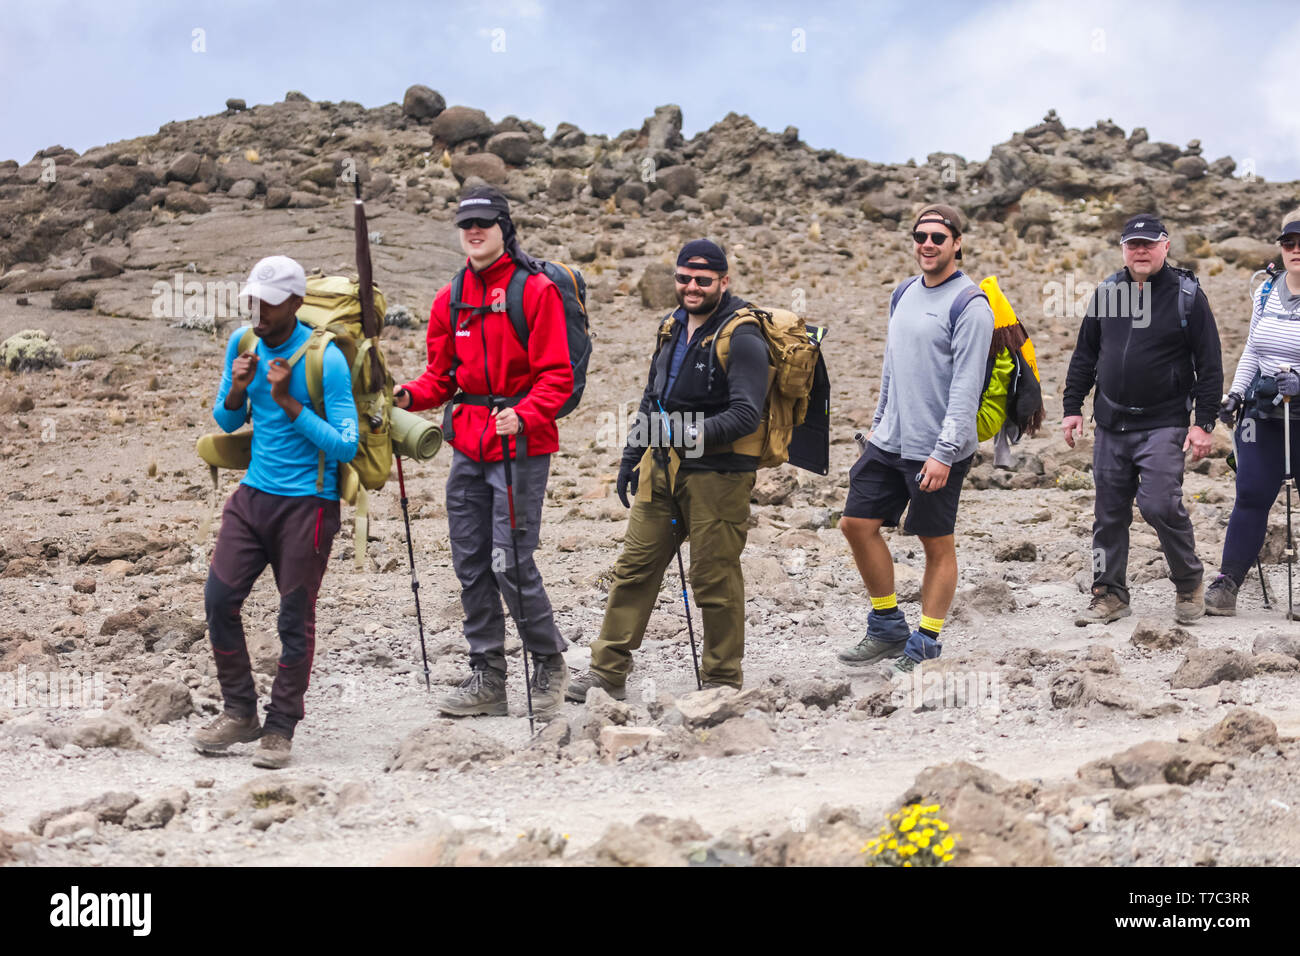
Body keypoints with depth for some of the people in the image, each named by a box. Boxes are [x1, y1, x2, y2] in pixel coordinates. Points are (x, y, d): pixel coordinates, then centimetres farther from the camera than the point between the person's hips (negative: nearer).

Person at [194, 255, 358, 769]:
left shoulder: (326, 359, -14)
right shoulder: (242, 344, 4)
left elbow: (346, 446, -16)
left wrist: (289, 402, -21)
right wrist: (237, 390, -6)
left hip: (308, 504, -6)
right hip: (254, 493, 6)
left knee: (295, 617, -1)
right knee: (219, 597, 0)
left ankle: (280, 728, 11)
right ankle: (240, 712, 15)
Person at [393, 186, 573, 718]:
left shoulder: (535, 289, -6)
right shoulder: (450, 299, 12)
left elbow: (556, 377, -10)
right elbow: (442, 375, 16)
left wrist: (523, 416, -26)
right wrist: (411, 395, -5)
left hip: (520, 445, -6)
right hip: (467, 445, 6)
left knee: (511, 562, -9)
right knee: (470, 563, 8)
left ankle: (549, 663, 11)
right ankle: (487, 677, 17)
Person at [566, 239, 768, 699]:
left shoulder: (742, 337, -12)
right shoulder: (673, 327, 14)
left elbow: (746, 415, -19)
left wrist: (692, 433, -29)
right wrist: (632, 457, 23)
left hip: (718, 473, -7)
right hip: (662, 471, 8)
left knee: (715, 579, -1)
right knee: (634, 566, 8)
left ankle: (722, 682, 11)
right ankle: (608, 671, 14)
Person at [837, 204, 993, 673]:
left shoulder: (969, 305, -13)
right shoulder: (904, 293, 12)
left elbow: (966, 384, -17)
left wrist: (945, 452, -21)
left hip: (937, 451, -8)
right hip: (889, 441, 8)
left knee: (938, 545, 2)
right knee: (857, 524, 5)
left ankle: (924, 647, 11)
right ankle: (888, 628, 19)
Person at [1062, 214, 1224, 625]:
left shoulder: (1187, 296, -3)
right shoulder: (1106, 293, 8)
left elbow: (1210, 366, -2)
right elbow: (1084, 355, 16)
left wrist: (1204, 423, -8)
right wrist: (1073, 407, 10)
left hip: (1163, 425, -4)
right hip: (1111, 425, 4)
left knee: (1160, 505, -16)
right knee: (1109, 513, 7)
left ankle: (1190, 584, 4)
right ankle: (1110, 594, 18)